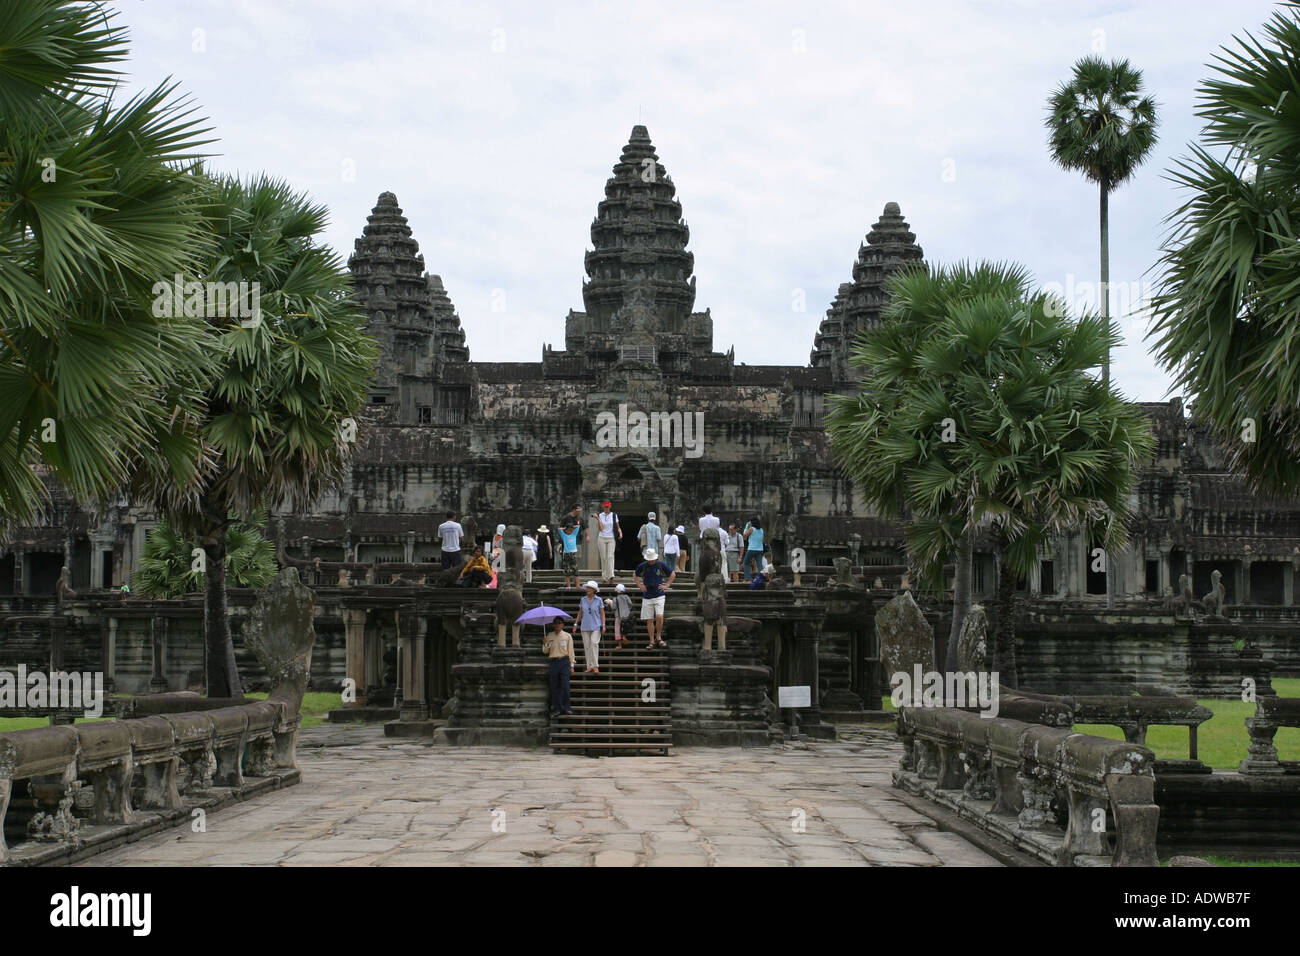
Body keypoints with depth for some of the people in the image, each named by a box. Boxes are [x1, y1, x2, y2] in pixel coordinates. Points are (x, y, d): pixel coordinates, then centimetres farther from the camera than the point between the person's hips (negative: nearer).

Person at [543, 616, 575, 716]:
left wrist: (572, 665, 2)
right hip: (554, 662, 2)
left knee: (565, 685, -8)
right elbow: (545, 651, 11)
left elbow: (571, 651, 5)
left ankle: (566, 707, 1)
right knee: (555, 686, 3)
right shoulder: (549, 636, 9)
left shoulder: (567, 636, 3)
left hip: (565, 661, -2)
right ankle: (557, 708, 8)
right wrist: (545, 644, -9)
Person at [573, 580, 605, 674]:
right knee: (587, 646, 2)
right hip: (585, 626, 3)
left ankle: (595, 666, -16)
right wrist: (576, 624, 10)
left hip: (596, 626, -3)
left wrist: (603, 625, -7)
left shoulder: (599, 600, 0)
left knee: (594, 643, -18)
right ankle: (590, 667, 8)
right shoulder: (583, 600, 7)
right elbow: (580, 613, 14)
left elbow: (602, 614, 2)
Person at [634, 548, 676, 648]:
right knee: (649, 620, 3)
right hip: (647, 597, 2)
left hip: (659, 596, -2)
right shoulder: (642, 566, 0)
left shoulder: (661, 565, -2)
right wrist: (640, 585, 7)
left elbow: (673, 574, 11)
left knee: (659, 617, -16)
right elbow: (635, 575, 19)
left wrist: (667, 585, 3)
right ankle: (652, 641, 12)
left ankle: (658, 637, 4)